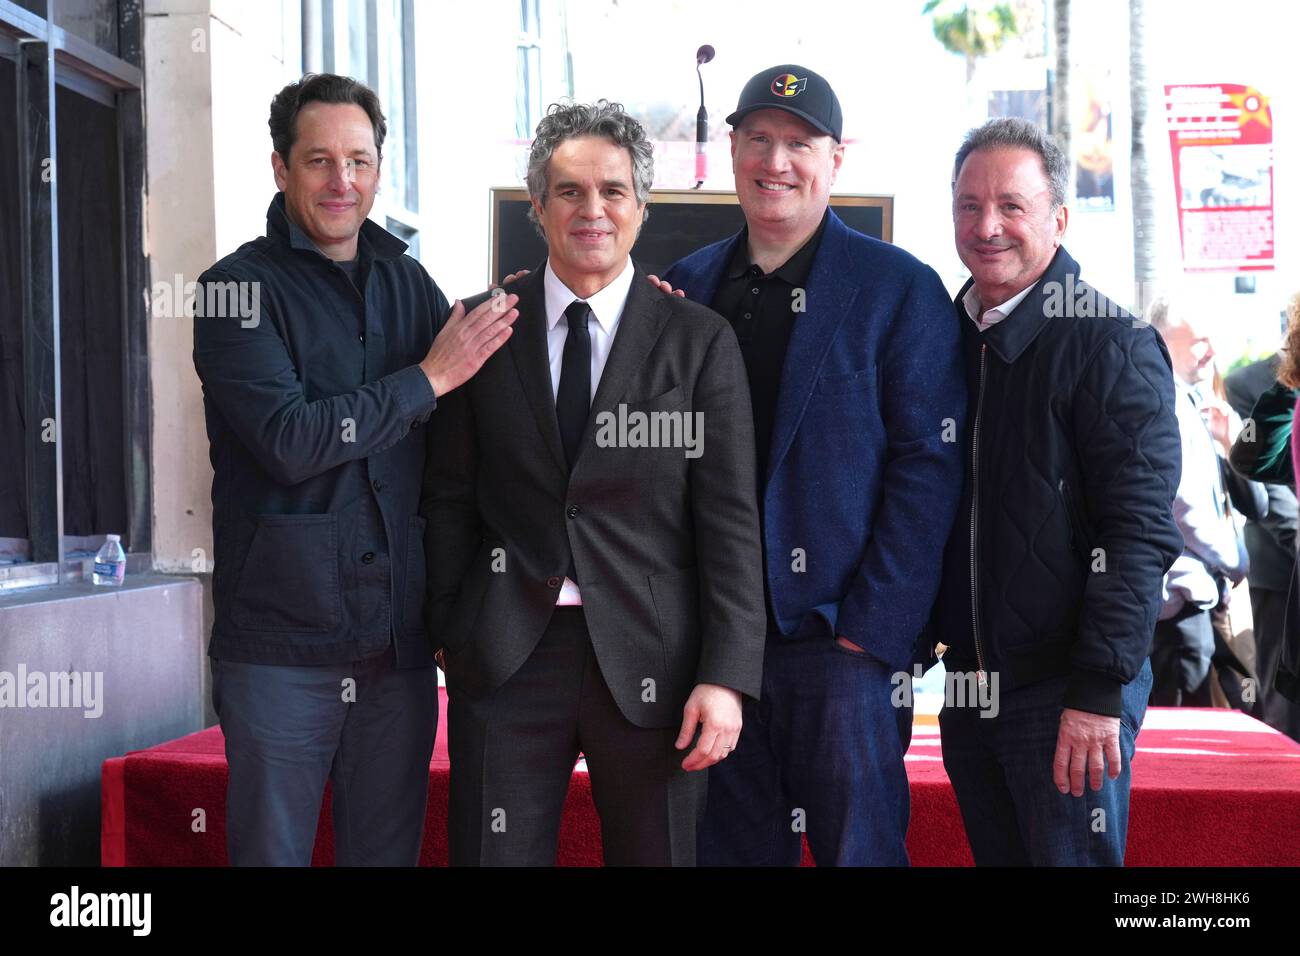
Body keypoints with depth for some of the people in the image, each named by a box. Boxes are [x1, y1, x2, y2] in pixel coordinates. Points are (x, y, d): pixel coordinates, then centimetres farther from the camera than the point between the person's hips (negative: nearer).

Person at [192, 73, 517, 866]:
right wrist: (428, 378, -12)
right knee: (272, 848, 4)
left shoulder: (407, 281, 11)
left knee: (389, 848, 12)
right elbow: (290, 440, -16)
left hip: (399, 642, 5)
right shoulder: (240, 288, -4)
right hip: (282, 645, -4)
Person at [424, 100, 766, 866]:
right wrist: (449, 631, 3)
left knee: (657, 851, 9)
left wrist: (726, 676, -9)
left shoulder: (700, 341, 1)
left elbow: (731, 521, -2)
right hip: (506, 657, 1)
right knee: (495, 853, 5)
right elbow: (449, 498, 8)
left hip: (651, 660, -1)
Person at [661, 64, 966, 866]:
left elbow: (928, 468, -9)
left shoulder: (899, 288, -4)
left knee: (857, 844, 4)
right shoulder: (685, 287, 9)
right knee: (730, 846, 13)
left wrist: (871, 630, -13)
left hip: (840, 643, -4)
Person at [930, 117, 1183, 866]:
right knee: (996, 853, 15)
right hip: (968, 685, 6)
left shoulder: (1112, 344, -10)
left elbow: (1141, 532, -15)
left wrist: (1098, 691, -19)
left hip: (1067, 692, -6)